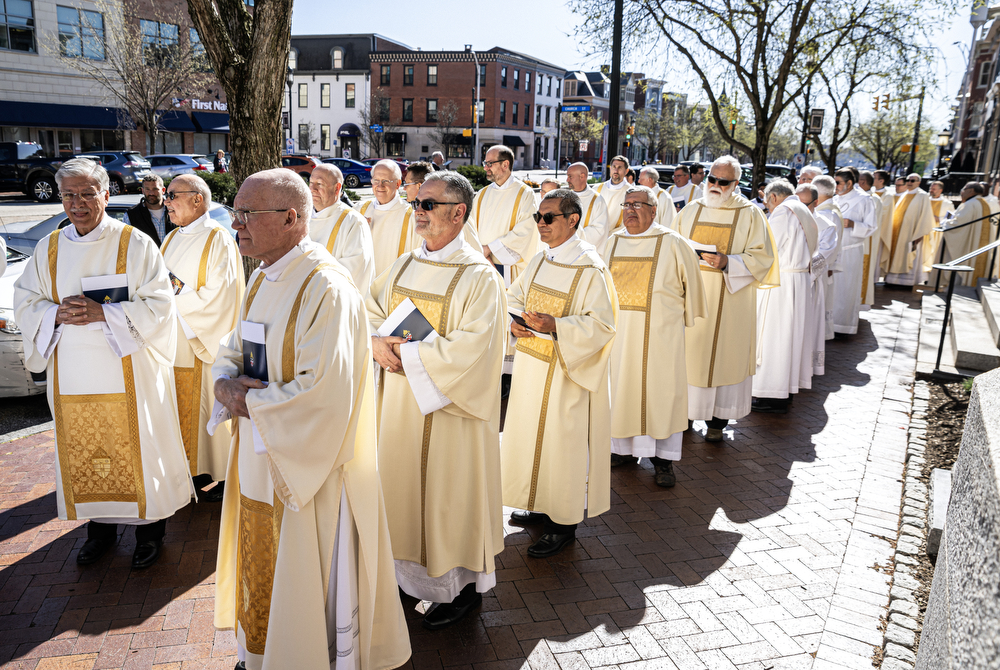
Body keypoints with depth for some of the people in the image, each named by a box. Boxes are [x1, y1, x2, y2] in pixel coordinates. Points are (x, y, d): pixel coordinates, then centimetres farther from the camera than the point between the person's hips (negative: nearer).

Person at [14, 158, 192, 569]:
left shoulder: (135, 244, -5)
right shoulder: (49, 249, 8)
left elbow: (159, 304, -10)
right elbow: (25, 303, 10)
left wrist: (104, 313, -21)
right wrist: (57, 314, -11)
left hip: (127, 372, -4)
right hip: (72, 376, 4)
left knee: (136, 449, 4)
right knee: (84, 453, 12)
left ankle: (149, 528, 21)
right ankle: (100, 526, 31)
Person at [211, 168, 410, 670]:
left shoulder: (326, 290, -22)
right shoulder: (264, 279, 7)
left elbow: (325, 393, -28)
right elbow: (232, 350, 14)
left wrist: (249, 402, -17)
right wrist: (226, 383, -8)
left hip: (306, 464, -9)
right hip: (258, 458, 9)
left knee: (303, 583, 10)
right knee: (260, 568, 25)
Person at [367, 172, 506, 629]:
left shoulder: (479, 276, -15)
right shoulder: (407, 264, 6)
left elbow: (471, 348, -23)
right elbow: (370, 308, 11)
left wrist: (408, 355, -19)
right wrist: (379, 343, -10)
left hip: (448, 407, -6)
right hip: (399, 399, 7)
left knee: (449, 492, 6)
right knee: (404, 483, 16)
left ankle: (464, 584, 26)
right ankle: (410, 569, 36)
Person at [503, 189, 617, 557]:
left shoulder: (590, 268, -16)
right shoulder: (540, 260, 7)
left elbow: (601, 324, -19)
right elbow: (513, 295, 14)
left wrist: (554, 326, -30)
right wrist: (515, 321, -8)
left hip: (565, 372, -8)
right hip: (531, 364, 8)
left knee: (562, 440, 2)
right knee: (532, 433, 17)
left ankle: (563, 523, 18)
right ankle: (540, 505, 36)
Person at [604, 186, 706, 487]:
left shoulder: (673, 244, -3)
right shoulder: (612, 243, 9)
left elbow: (690, 283, 5)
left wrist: (687, 320, 9)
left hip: (659, 335, -4)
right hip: (618, 334, 4)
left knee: (660, 389, 0)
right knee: (621, 386, 8)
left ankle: (663, 458, 10)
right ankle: (625, 448, 22)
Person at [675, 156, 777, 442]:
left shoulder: (750, 215, 0)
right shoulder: (691, 211, 10)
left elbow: (762, 257, -4)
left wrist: (727, 262, -18)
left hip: (729, 300, -3)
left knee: (723, 354, 2)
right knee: (687, 353, 3)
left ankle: (717, 420, 12)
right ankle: (685, 410, 16)